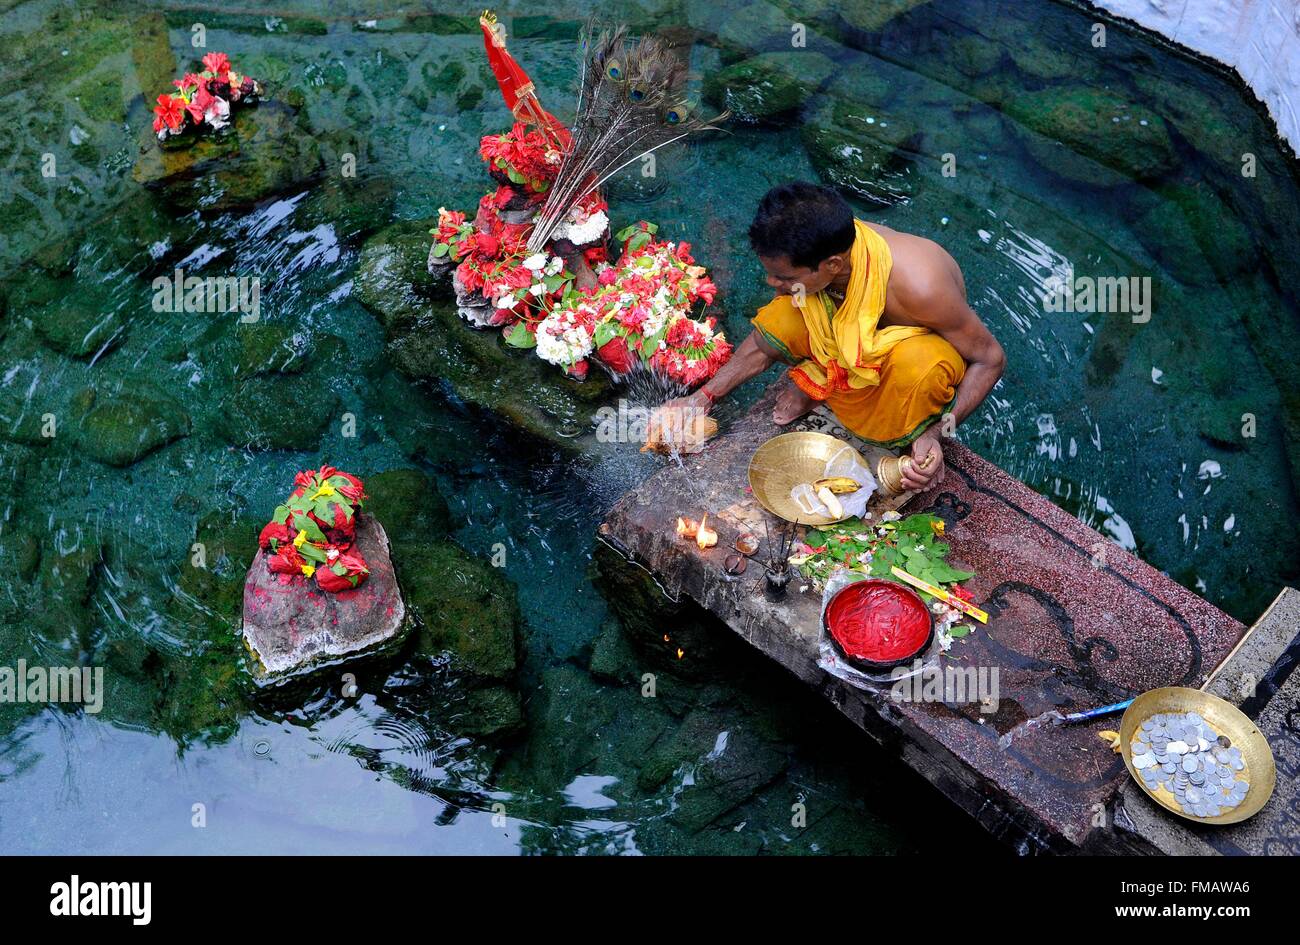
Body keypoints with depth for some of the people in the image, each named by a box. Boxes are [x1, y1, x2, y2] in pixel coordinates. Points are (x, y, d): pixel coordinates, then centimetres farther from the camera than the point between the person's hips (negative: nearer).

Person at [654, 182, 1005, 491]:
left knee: (917, 362, -41)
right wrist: (702, 398, -6)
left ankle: (911, 435, -9)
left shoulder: (918, 285, -40)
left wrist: (936, 433, -34)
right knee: (776, 322, -24)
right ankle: (817, 385, 7)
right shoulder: (812, 253, -23)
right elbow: (763, 345, -3)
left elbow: (991, 358, -24)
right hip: (857, 346, 4)